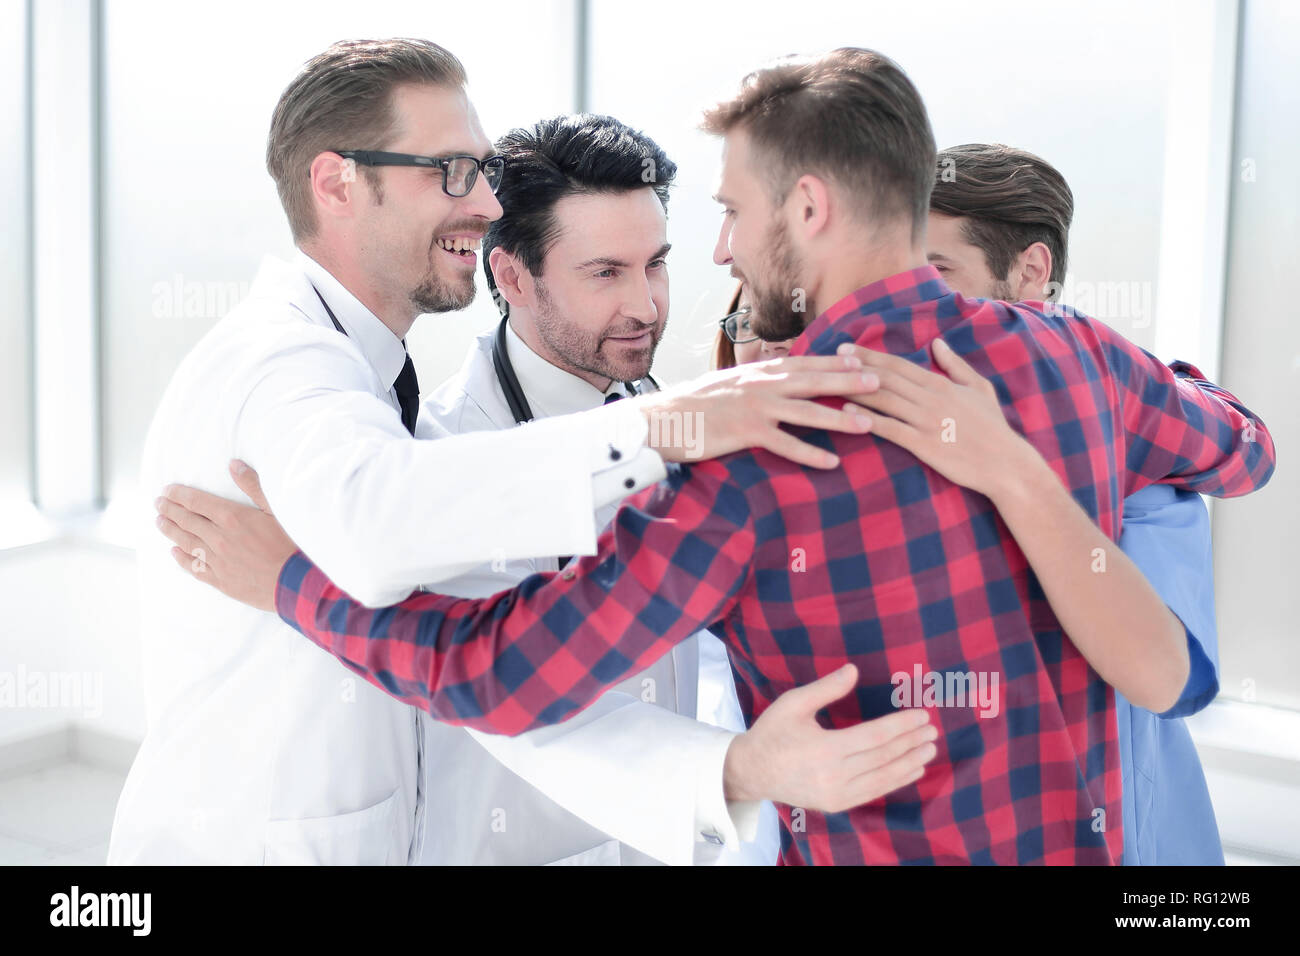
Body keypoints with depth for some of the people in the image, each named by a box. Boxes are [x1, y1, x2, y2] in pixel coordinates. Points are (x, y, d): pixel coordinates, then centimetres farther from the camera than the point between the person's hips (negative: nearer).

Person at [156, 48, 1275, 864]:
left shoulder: (748, 457, -20)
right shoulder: (1073, 354, -4)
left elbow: (502, 676, -19)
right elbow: (1243, 449, 19)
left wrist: (289, 576, -6)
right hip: (1075, 844, 6)